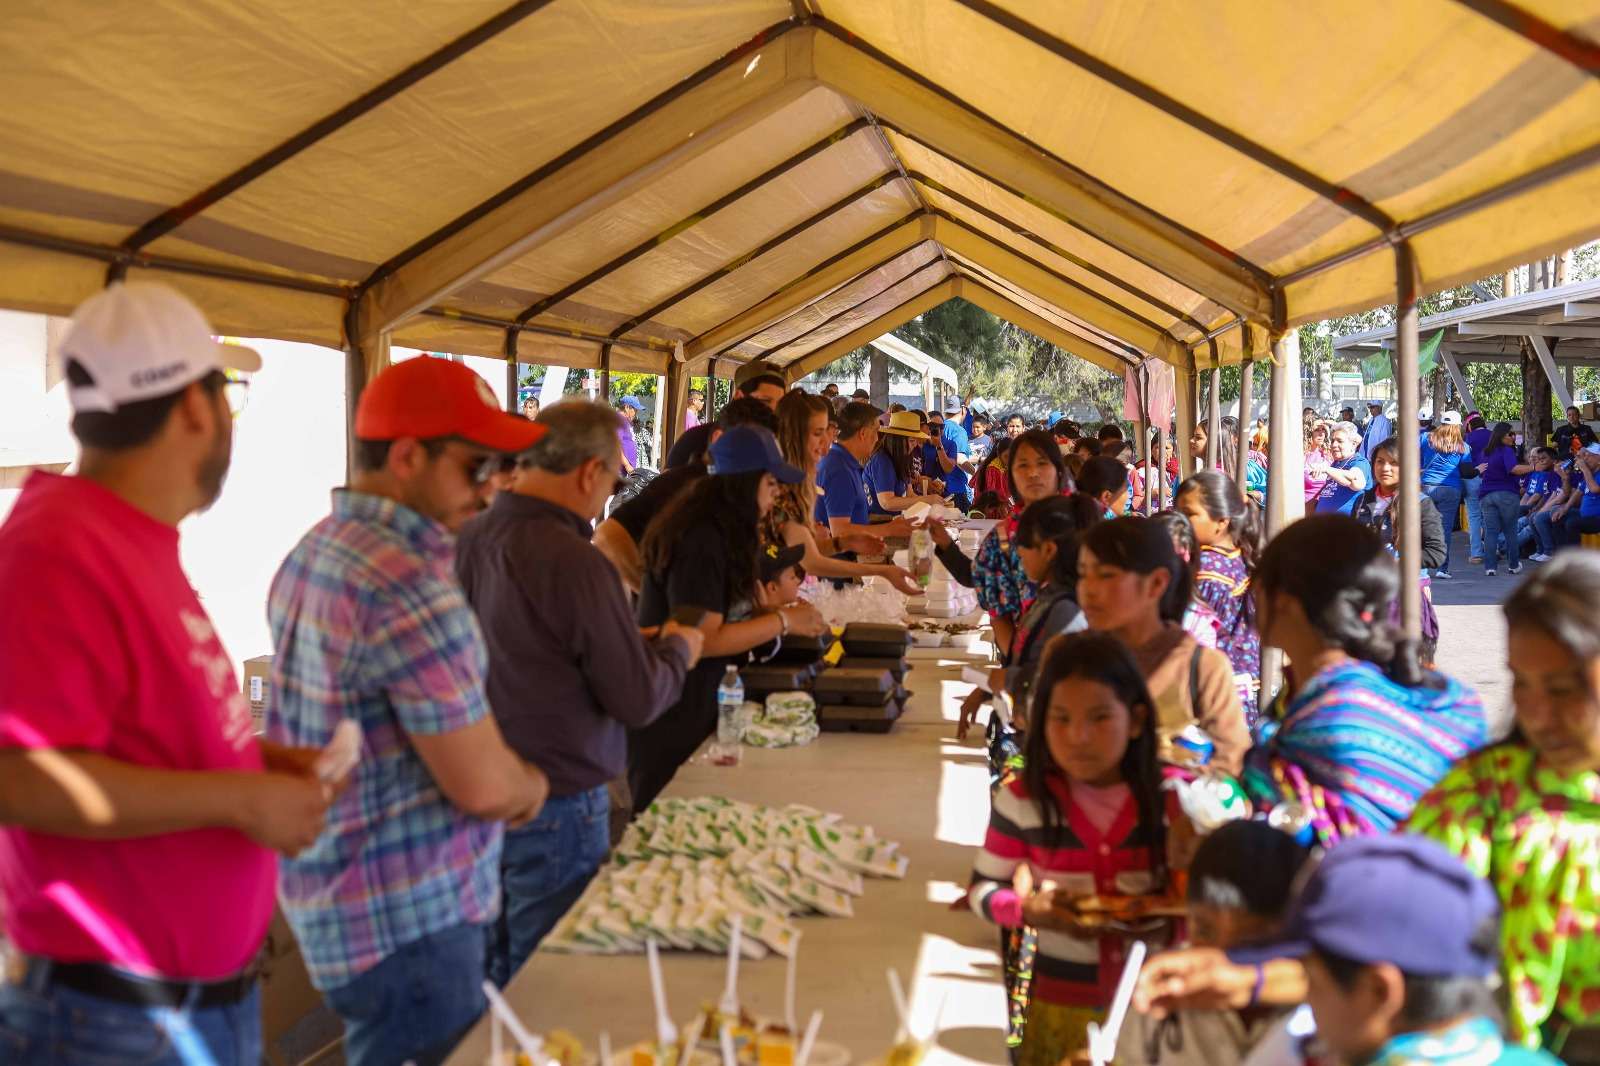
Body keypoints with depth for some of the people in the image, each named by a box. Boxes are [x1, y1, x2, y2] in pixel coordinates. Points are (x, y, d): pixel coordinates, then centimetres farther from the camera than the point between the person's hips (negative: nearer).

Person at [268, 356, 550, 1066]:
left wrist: (508, 777, 6)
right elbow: (483, 786, -22)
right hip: (408, 922, -10)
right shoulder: (409, 583, -23)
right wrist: (531, 785, 1)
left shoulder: (313, 553, 8)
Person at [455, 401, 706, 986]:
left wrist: (636, 641, 16)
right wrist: (677, 647, 4)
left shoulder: (467, 540, -1)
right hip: (555, 806, -7)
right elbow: (638, 699, -16)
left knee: (486, 978, 20)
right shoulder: (573, 563, -23)